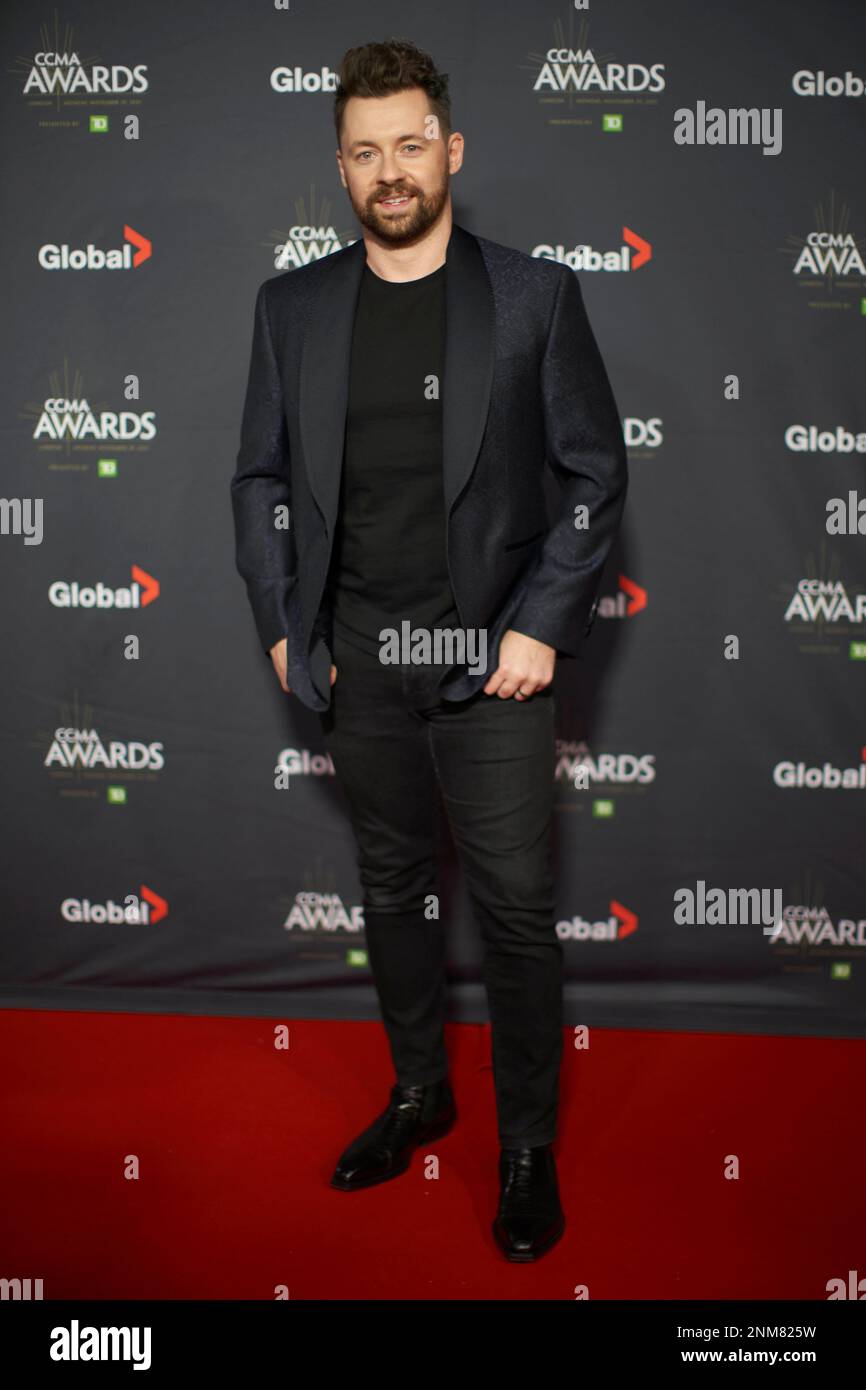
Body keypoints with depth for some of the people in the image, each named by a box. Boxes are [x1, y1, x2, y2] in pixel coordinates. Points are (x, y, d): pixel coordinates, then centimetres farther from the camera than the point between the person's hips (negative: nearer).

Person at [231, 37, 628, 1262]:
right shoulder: (292, 306, 6)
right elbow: (262, 480, 10)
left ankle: (528, 1143, 22)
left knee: (516, 908, 3)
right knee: (393, 886, 16)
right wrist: (280, 624, 2)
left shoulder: (535, 296, -2)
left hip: (489, 657, -3)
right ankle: (418, 1092, 36)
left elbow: (596, 474, -1)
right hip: (356, 658, 3)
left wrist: (543, 626, -9)